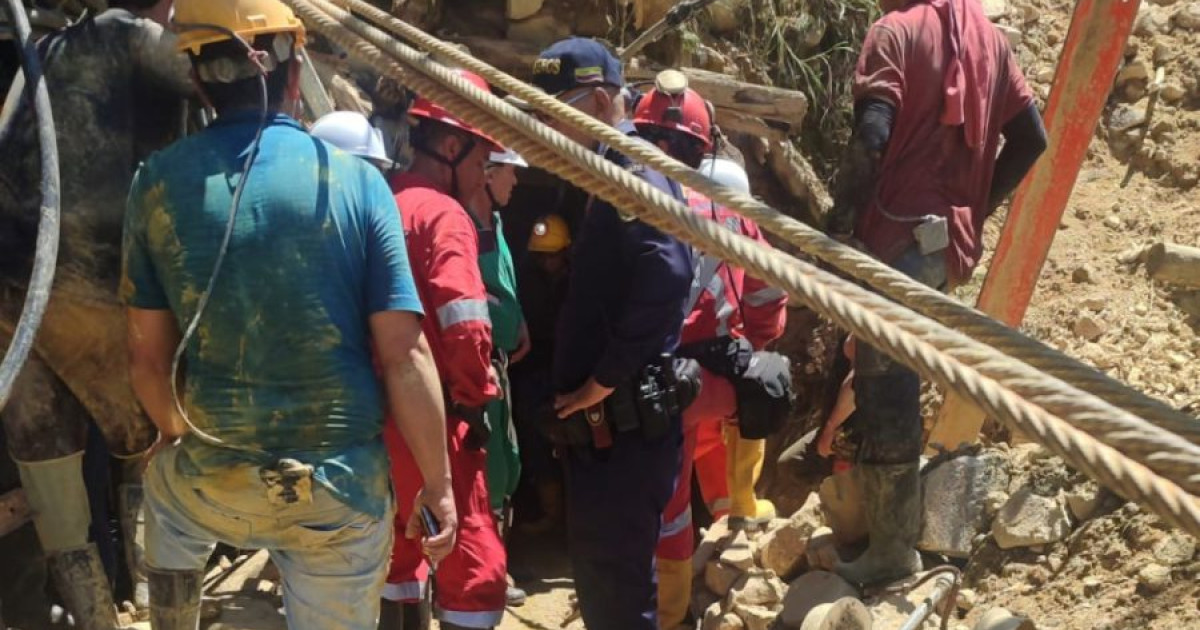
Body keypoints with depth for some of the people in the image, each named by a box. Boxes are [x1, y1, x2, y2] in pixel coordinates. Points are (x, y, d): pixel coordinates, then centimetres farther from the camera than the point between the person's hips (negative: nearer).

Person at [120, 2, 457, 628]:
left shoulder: (158, 183, -5)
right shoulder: (355, 179, -9)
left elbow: (147, 356, 1)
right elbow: (404, 355, -13)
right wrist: (437, 484, -2)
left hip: (212, 484, 2)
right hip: (342, 489, -2)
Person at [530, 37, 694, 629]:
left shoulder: (635, 171, -14)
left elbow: (664, 275, -31)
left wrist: (602, 380, -23)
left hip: (625, 421, -10)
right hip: (602, 421, 10)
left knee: (617, 580, -2)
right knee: (599, 567, 19)